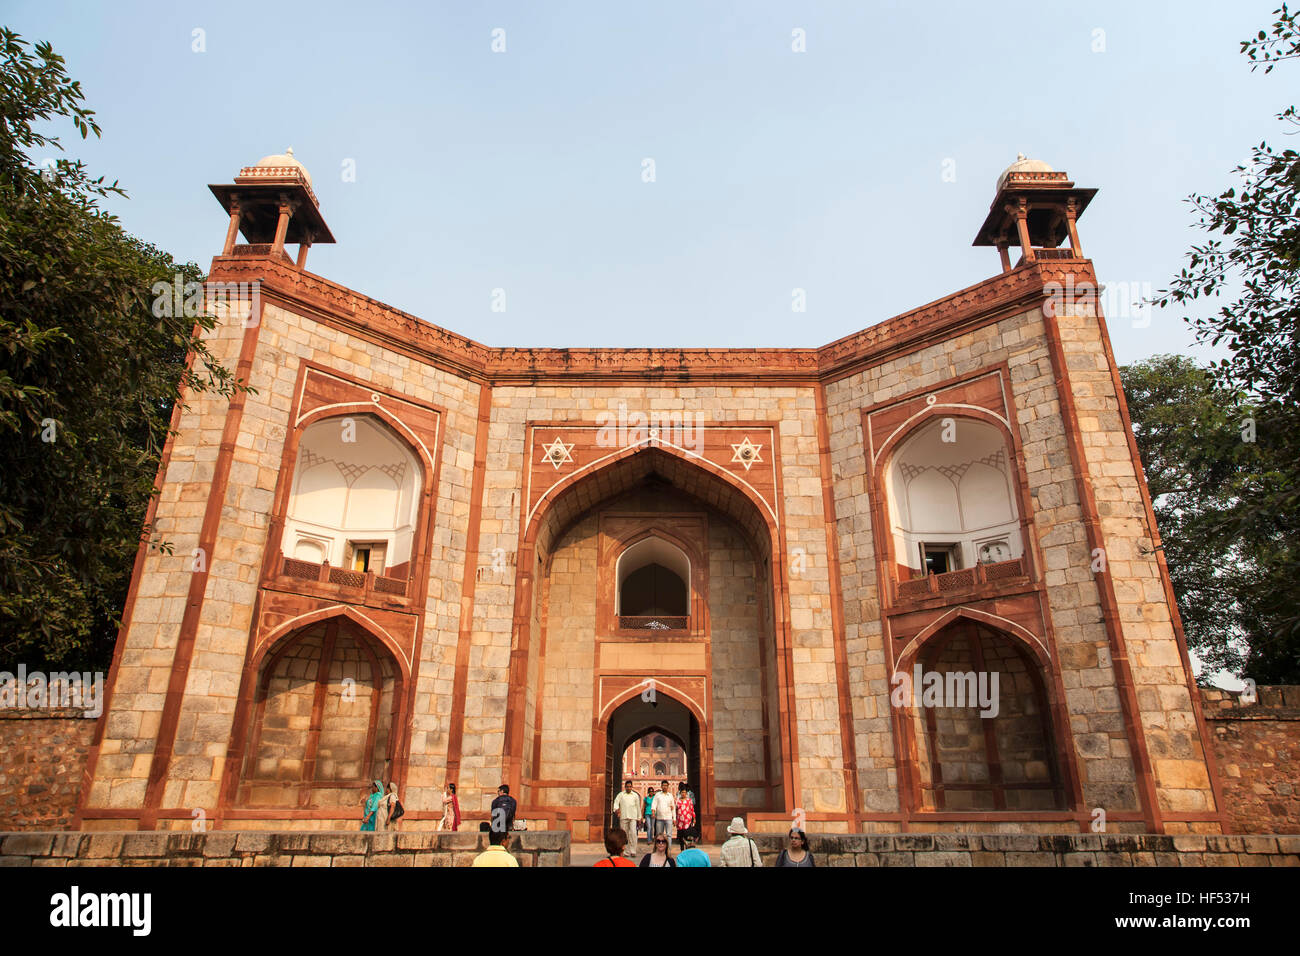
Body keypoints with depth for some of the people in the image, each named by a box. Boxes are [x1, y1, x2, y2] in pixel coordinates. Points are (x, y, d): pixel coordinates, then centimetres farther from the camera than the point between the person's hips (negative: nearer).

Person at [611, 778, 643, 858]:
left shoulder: (635, 795, 13)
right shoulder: (621, 795, 11)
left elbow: (638, 806, 17)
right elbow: (616, 802, 0)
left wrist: (639, 817, 15)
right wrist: (616, 809, -20)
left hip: (633, 817, -1)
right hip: (623, 817, 1)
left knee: (633, 833, -13)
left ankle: (633, 851, -9)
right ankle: (626, 851, 9)